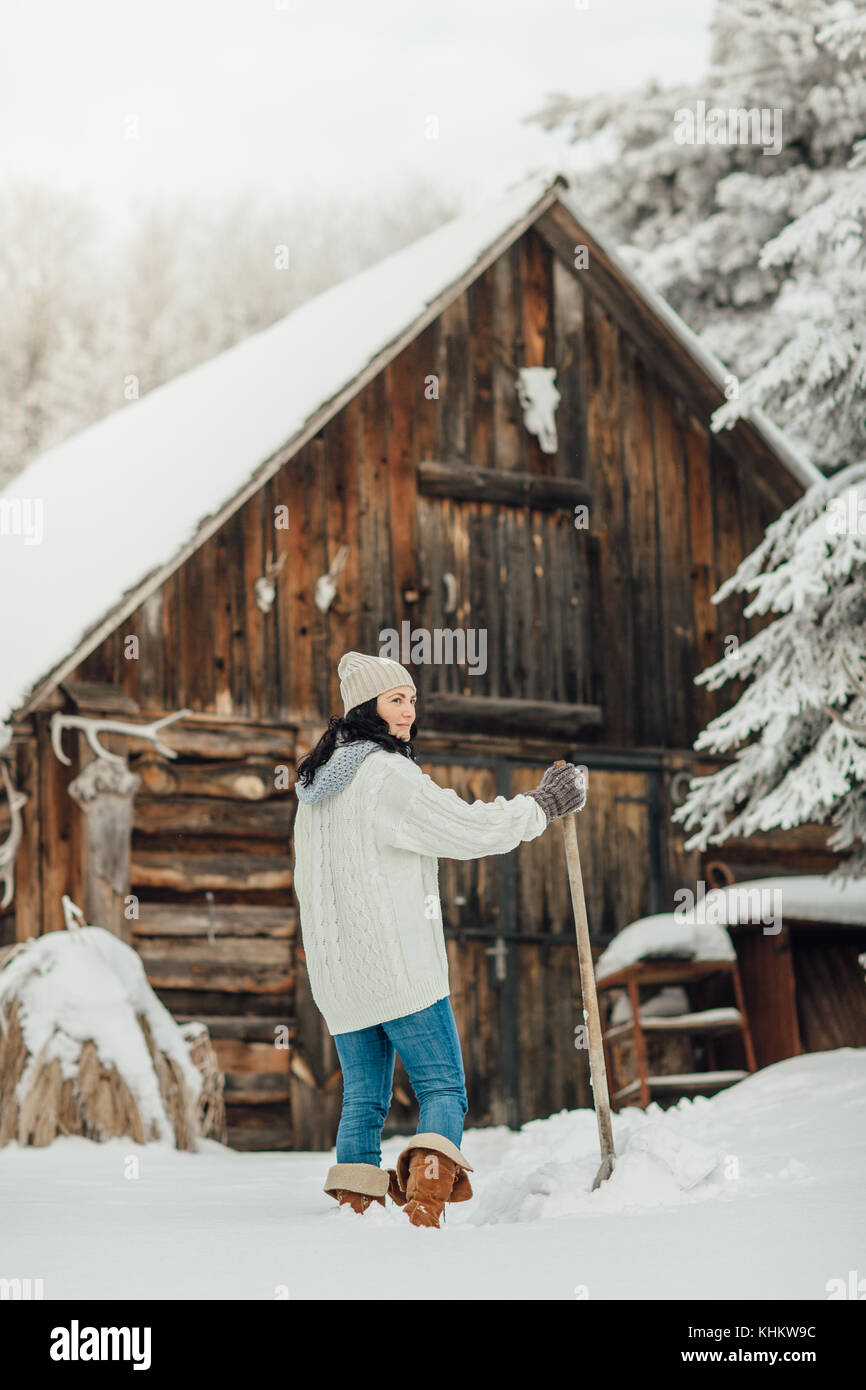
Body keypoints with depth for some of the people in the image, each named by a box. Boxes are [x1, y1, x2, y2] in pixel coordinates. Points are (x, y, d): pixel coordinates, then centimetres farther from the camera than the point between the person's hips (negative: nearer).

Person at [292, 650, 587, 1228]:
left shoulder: (317, 786, 15)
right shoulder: (387, 774, -13)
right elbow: (469, 828, -12)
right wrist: (543, 804, 2)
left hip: (338, 976, 8)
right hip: (401, 965, -8)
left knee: (363, 1100, 12)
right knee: (444, 1089, -4)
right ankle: (426, 1203, -23)